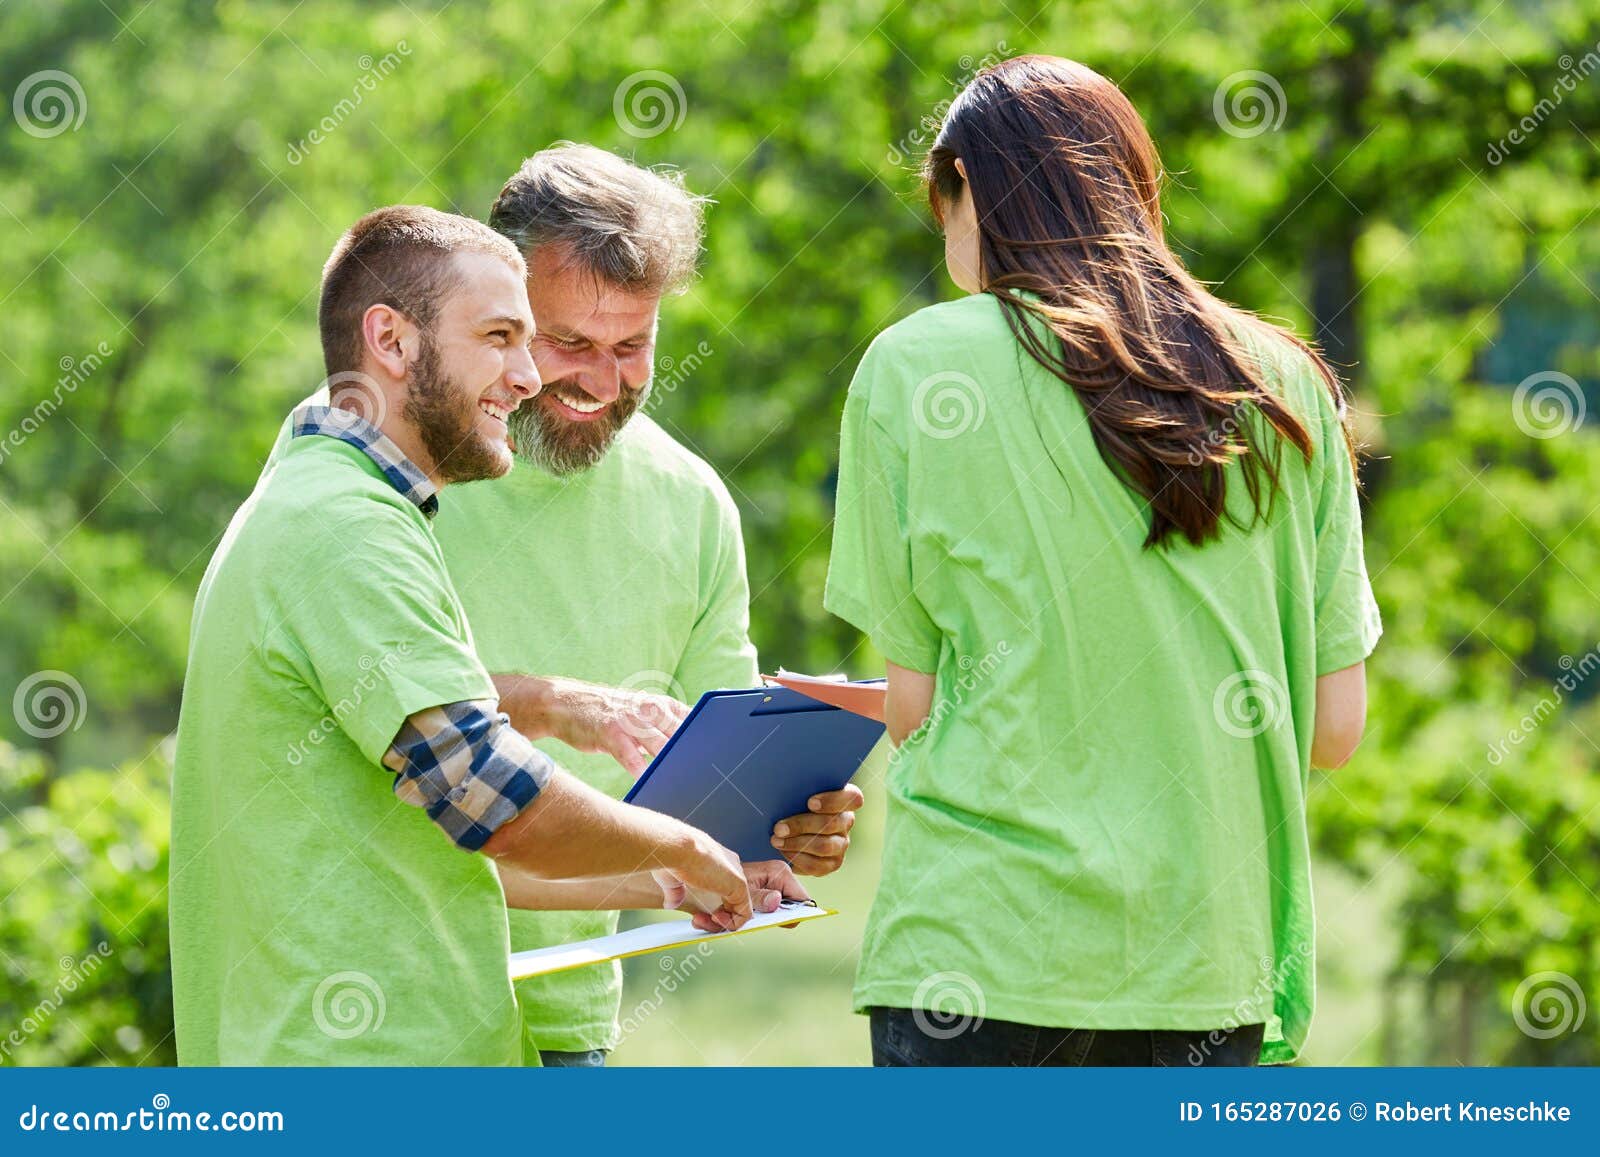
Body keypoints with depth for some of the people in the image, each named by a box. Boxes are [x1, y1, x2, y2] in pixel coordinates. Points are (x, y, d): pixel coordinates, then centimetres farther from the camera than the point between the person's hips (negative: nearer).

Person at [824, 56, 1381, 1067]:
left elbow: (915, 703, 1)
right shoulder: (1286, 385, 8)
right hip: (1209, 958, 3)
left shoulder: (914, 367, -1)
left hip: (983, 939, -3)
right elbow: (1335, 727, 8)